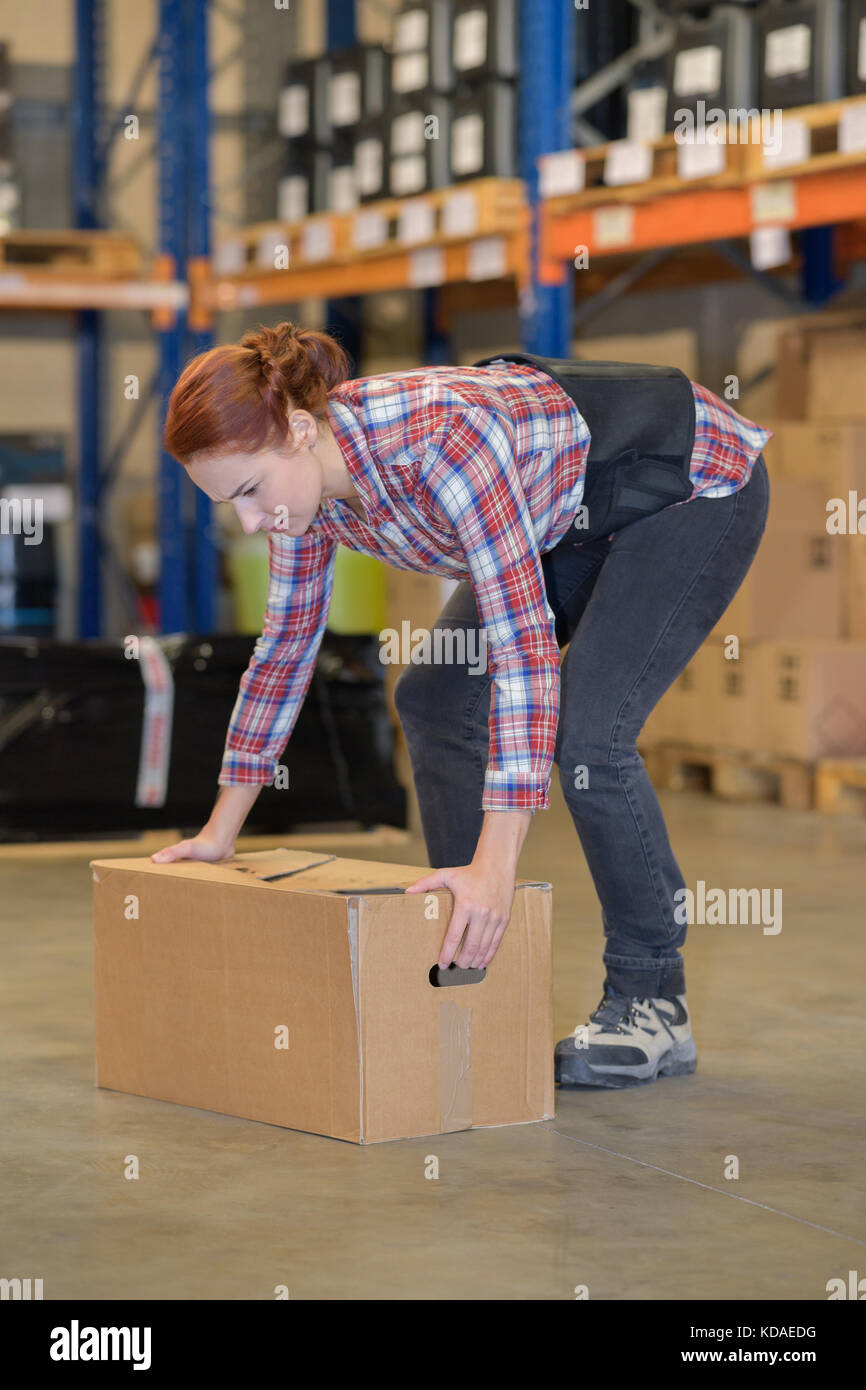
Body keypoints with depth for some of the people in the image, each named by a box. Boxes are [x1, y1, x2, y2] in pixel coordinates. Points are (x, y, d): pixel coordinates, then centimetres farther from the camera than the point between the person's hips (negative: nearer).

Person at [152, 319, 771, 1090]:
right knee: (433, 697, 3)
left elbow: (525, 647, -42)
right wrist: (219, 832, 3)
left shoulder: (441, 439, -39)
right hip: (580, 514, 9)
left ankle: (653, 1006, -6)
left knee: (584, 732, -21)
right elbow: (285, 646, 0)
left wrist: (497, 863, -46)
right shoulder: (302, 473, -13)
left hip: (697, 484, -9)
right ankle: (467, 970, 13)